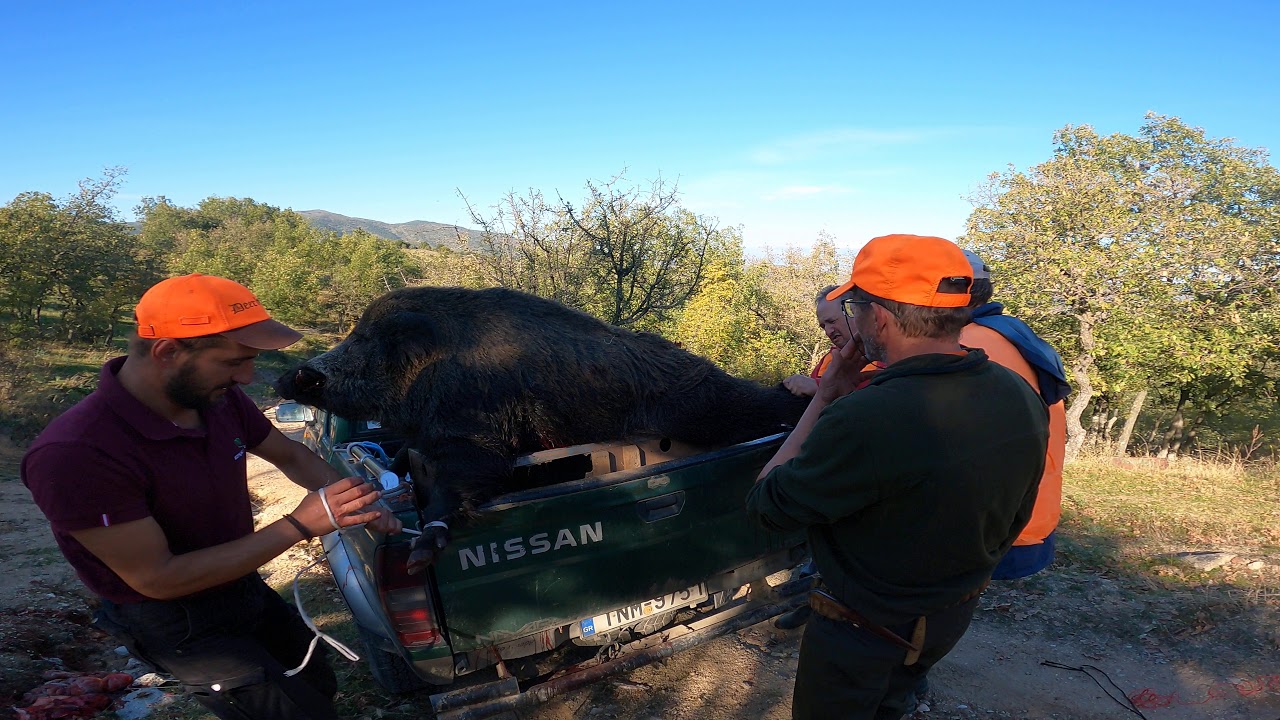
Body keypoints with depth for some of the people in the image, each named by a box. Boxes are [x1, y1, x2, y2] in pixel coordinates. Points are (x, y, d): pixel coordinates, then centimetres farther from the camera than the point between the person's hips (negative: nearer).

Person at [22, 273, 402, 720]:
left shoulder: (219, 398, -14)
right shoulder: (74, 455, -33)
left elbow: (288, 455, 5)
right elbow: (159, 579, -30)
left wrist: (356, 502, -11)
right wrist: (299, 525, -32)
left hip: (244, 585, 7)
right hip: (177, 626, -6)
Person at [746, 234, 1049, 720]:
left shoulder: (865, 420, -39)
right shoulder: (1023, 398, -12)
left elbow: (766, 507, -22)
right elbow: (1013, 519, 4)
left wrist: (824, 399, -17)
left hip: (866, 633, -6)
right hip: (955, 618, 6)